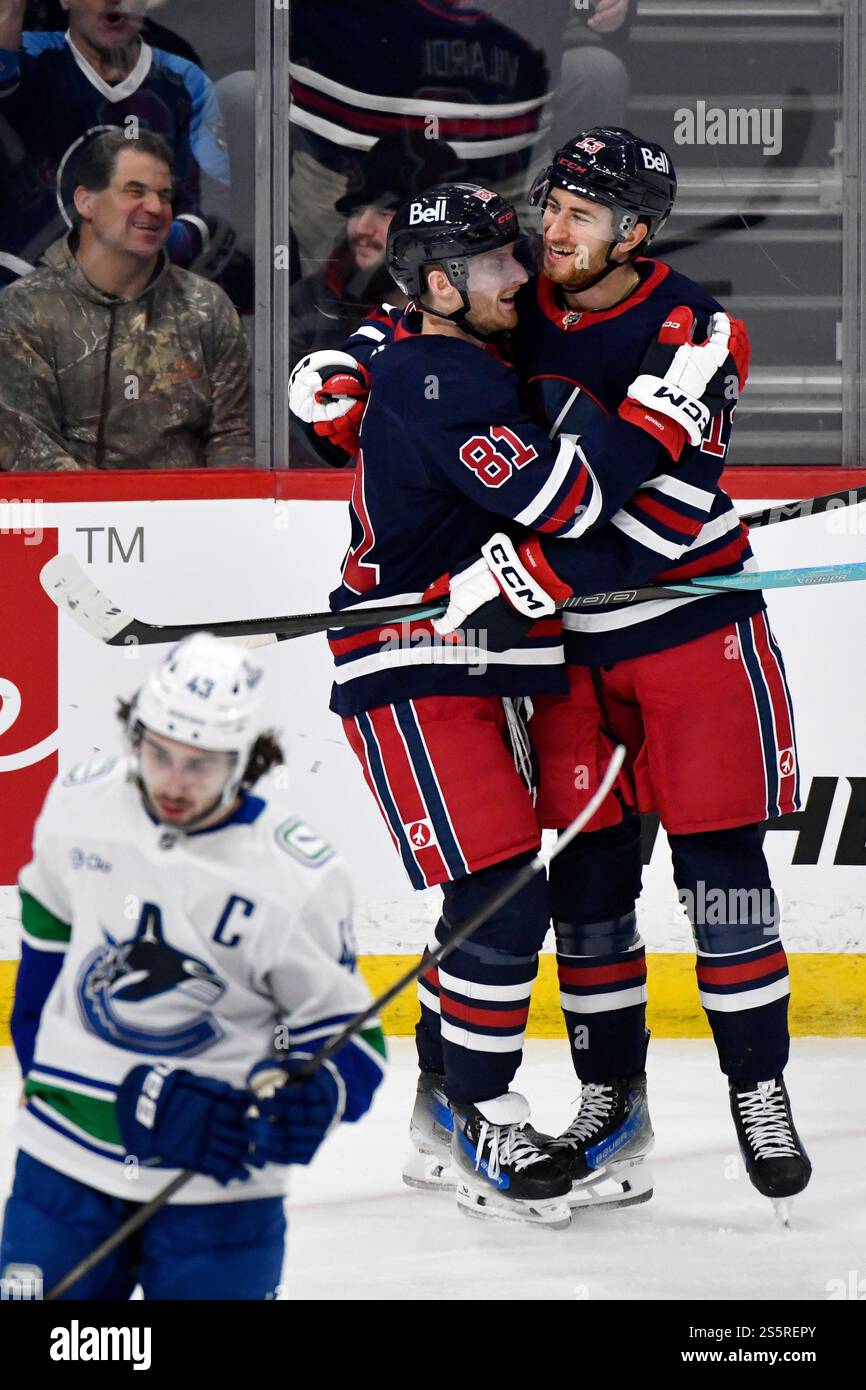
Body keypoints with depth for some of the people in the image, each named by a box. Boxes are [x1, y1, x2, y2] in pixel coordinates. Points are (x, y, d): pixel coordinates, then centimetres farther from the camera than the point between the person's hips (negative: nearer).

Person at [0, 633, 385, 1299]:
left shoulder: (299, 880, -16)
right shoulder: (80, 801, -5)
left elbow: (349, 1038, -10)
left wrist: (309, 1102, -30)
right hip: (65, 1157, 3)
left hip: (217, 1174, -3)